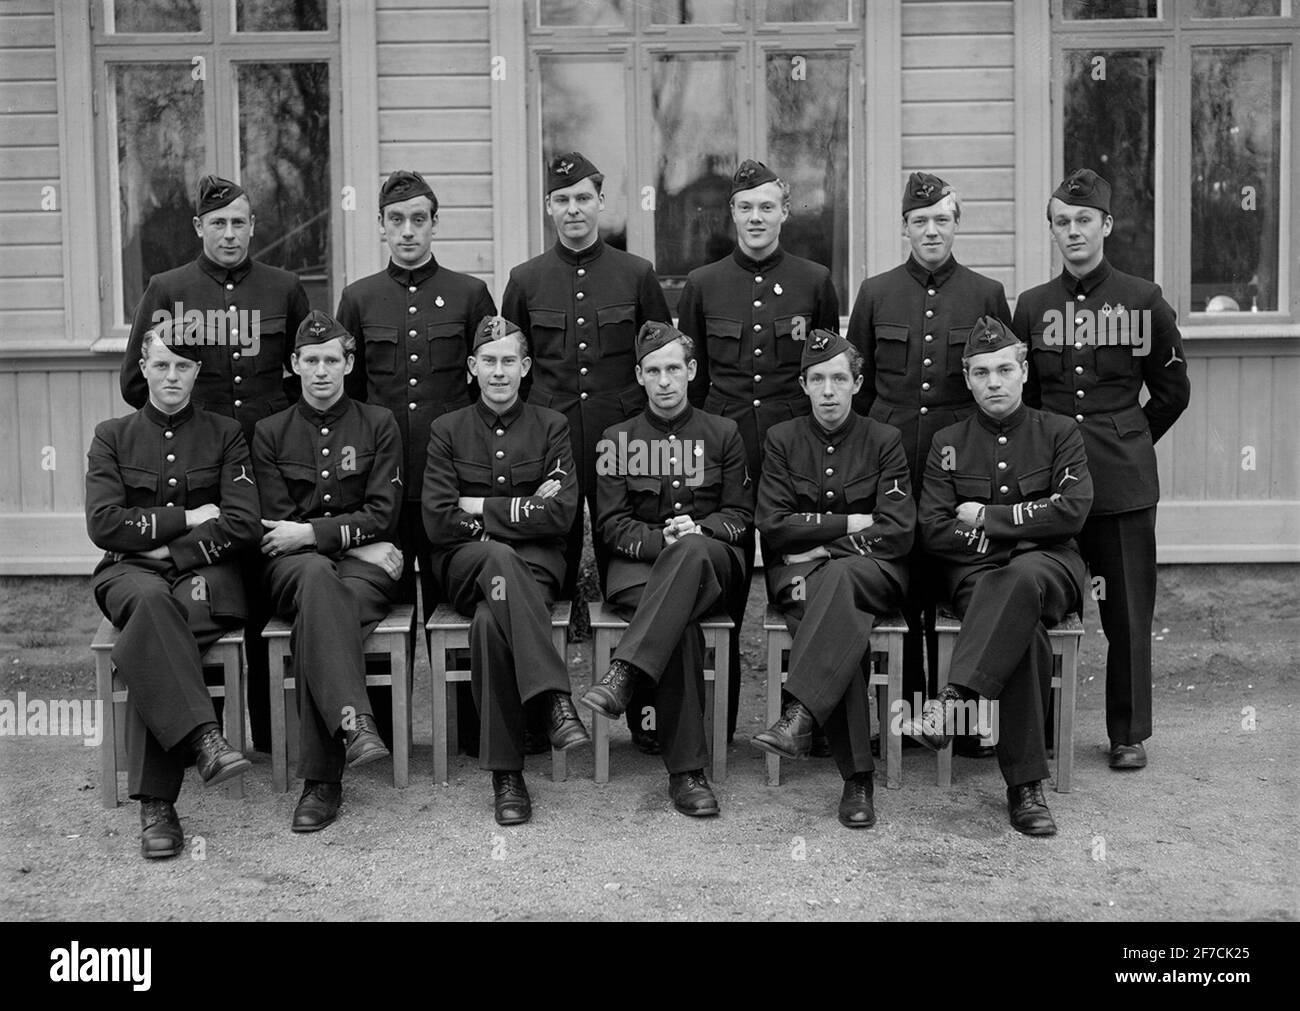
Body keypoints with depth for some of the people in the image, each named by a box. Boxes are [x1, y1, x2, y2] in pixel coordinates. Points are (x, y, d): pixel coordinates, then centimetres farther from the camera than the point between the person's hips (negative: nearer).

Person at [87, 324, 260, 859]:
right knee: (151, 601, -38)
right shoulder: (112, 436, 14)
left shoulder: (225, 434, 12)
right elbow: (103, 524, -1)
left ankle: (155, 800, -36)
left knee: (147, 644, -33)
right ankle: (202, 736, -47)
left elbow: (242, 523, -1)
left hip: (206, 574, -1)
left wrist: (171, 550, -8)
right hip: (130, 574, 1)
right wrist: (187, 519, -5)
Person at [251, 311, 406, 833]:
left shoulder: (378, 424, 11)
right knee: (318, 574, -38)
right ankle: (353, 724, -52)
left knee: (313, 626, -34)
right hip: (293, 566, 0)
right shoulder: (271, 432, 13)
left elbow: (383, 515, 2)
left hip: (367, 565, 0)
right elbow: (276, 524, 5)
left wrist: (311, 532, -10)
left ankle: (321, 779, -35)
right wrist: (354, 539, -8)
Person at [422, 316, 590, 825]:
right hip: (464, 564, 0)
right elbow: (438, 524, -2)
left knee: (489, 620, -34)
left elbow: (561, 516, -4)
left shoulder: (551, 426, 9)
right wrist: (521, 511, -6)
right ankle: (555, 699, -45)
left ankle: (506, 773, -33)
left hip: (537, 564, 0)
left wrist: (482, 508, -5)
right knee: (500, 557, -37)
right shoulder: (447, 430, 10)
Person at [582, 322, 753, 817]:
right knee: (682, 624, -34)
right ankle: (685, 771, -35)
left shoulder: (722, 433, 14)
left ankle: (624, 675, -48)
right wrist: (660, 540, -14)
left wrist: (698, 531, -13)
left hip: (713, 561, 0)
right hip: (639, 564, 0)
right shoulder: (618, 439, 13)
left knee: (692, 550, -39)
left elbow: (740, 515, 9)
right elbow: (611, 525, 6)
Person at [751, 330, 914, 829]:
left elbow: (897, 534, -2)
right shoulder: (782, 439, 9)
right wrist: (849, 522, -6)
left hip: (875, 574, 0)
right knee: (840, 625, -33)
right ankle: (857, 778, -35)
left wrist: (825, 550, -10)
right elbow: (773, 525, 0)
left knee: (837, 576, -38)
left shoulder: (884, 440, 6)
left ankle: (799, 714, -47)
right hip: (801, 578, 1)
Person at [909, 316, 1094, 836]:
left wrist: (986, 516, -5)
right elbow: (933, 530, 3)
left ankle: (955, 698, -47)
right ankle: (1025, 787, -35)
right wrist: (1016, 532, -6)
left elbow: (1071, 511, -4)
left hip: (1049, 565, 0)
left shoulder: (1058, 432, 11)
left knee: (1022, 577, -40)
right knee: (1023, 634, -34)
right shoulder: (947, 442, 13)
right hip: (975, 573, 0)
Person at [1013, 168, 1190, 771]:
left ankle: (1129, 734, 15)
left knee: (1128, 610, 3)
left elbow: (1172, 392, 11)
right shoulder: (1032, 306, 8)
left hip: (1124, 480, -1)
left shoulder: (1143, 301, 3)